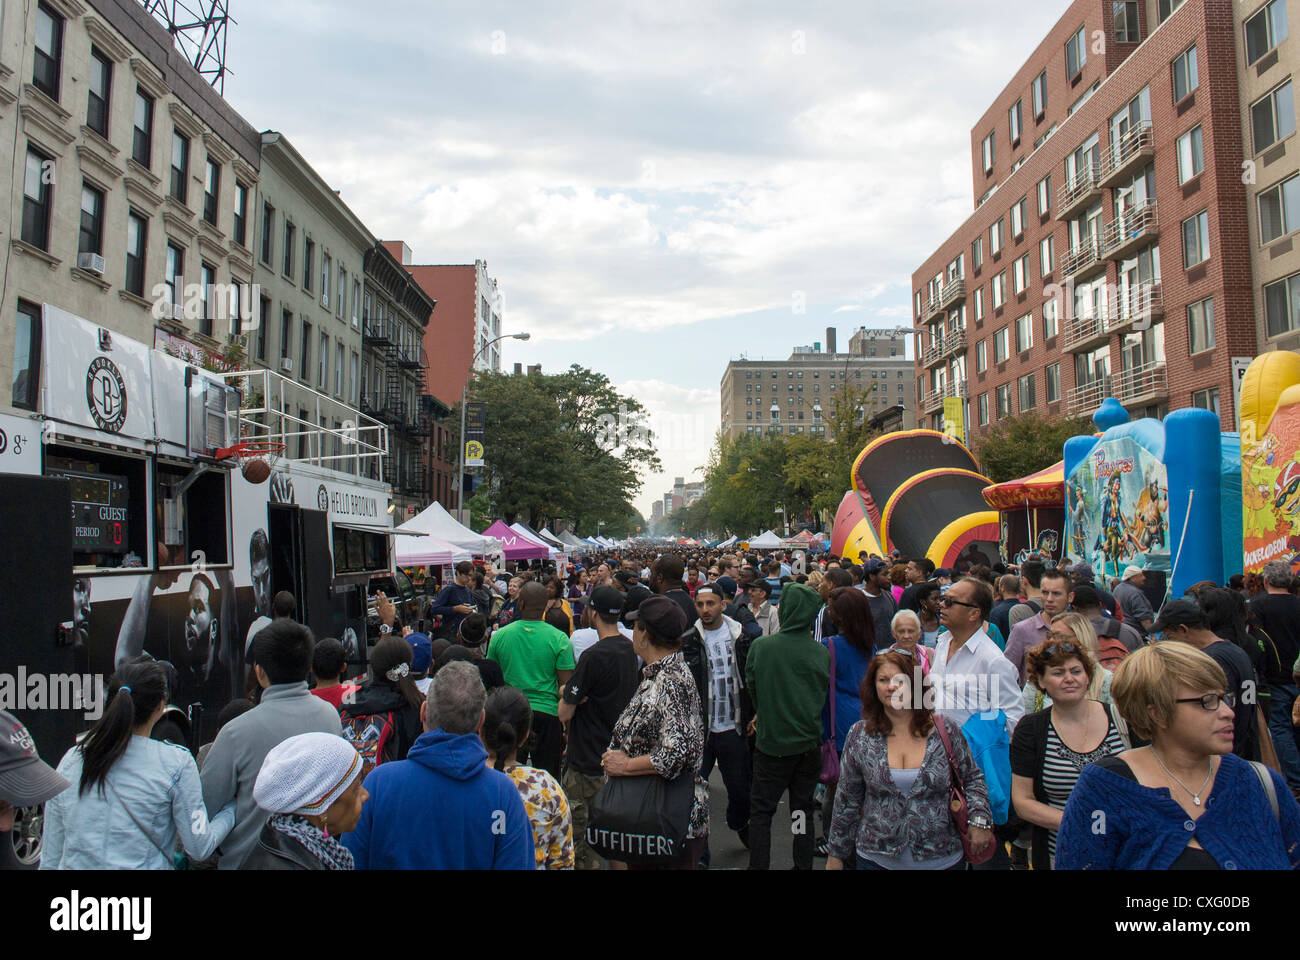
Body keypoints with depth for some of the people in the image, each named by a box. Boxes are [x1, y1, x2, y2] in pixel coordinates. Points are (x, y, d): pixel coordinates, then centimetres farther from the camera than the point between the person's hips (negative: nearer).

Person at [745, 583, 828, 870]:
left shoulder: (760, 646, -13)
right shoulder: (821, 652, -8)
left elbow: (751, 687, 1)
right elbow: (823, 695, 5)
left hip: (771, 741, -2)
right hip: (809, 743, 3)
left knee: (760, 812, 10)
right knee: (804, 811, 16)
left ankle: (758, 865, 11)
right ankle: (803, 865, 23)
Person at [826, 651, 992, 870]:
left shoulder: (944, 730, -5)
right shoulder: (859, 735, -5)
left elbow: (972, 779, 7)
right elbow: (847, 800, 2)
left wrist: (979, 820, -9)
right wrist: (836, 854, 6)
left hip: (942, 859, 0)